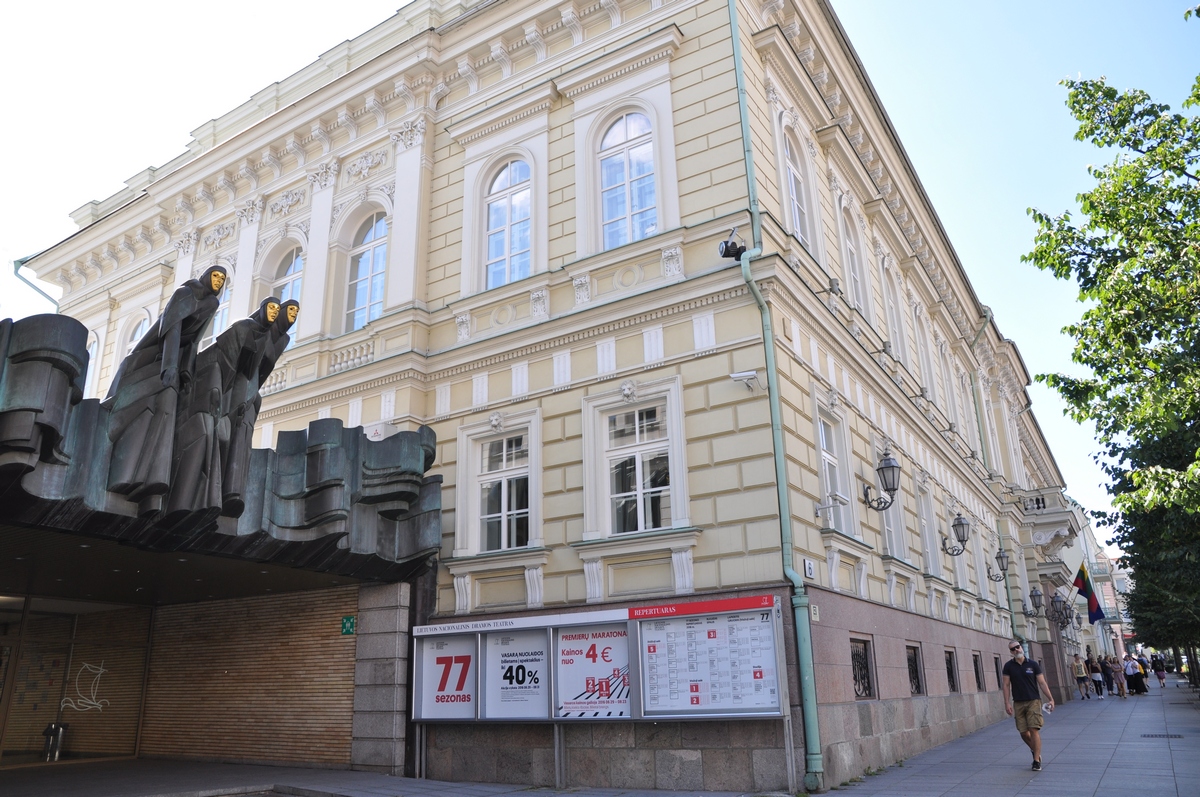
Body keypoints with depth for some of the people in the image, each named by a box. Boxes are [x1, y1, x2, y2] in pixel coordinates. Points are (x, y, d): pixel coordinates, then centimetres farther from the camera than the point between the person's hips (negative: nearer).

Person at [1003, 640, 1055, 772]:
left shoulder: (1033, 664, -1)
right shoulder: (1009, 666, 1)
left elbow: (1042, 683, 2)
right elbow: (1006, 685, 2)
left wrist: (1050, 699, -5)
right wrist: (1007, 703, -4)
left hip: (1033, 701, -2)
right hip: (1018, 704, 2)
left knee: (1034, 730, -10)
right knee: (1023, 732, 5)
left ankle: (1037, 760, -3)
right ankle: (1035, 750, 33)